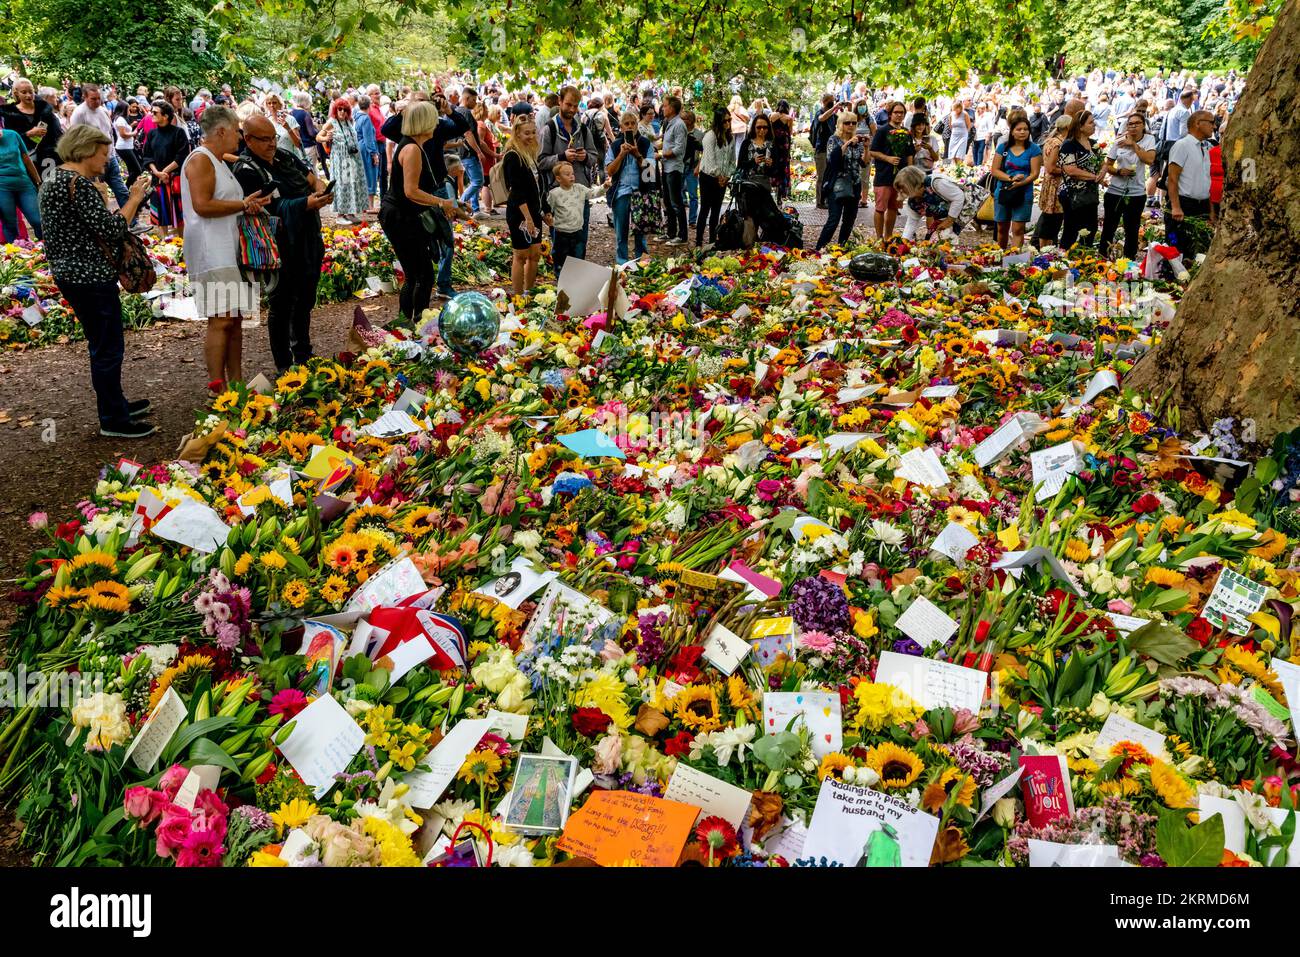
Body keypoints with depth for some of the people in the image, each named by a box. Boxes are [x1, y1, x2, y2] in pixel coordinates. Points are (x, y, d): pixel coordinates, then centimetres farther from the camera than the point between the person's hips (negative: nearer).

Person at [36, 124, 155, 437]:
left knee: (102, 344, 22)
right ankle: (113, 420, 9)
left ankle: (115, 404, 35)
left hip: (67, 272, 11)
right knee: (108, 348, 0)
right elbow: (111, 231, -23)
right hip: (91, 277, -10)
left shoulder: (53, 177, 13)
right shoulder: (79, 183, -19)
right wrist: (134, 199, -11)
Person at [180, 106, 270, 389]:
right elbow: (202, 205, -20)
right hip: (210, 252, -10)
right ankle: (217, 389, -13)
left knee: (235, 319, 8)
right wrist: (243, 205, -12)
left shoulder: (219, 162, 23)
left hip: (228, 249, 10)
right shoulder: (200, 159, -8)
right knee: (221, 320, -14)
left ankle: (236, 384, 12)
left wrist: (250, 204, 15)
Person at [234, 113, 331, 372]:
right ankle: (284, 365, 12)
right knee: (281, 305, 2)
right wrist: (308, 203, -32)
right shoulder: (246, 171, -14)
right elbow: (276, 207, -21)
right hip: (281, 250, -8)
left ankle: (303, 355, 34)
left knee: (305, 301, 19)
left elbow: (312, 177, 13)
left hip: (309, 242, 8)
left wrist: (320, 191, -10)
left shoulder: (284, 155, 8)